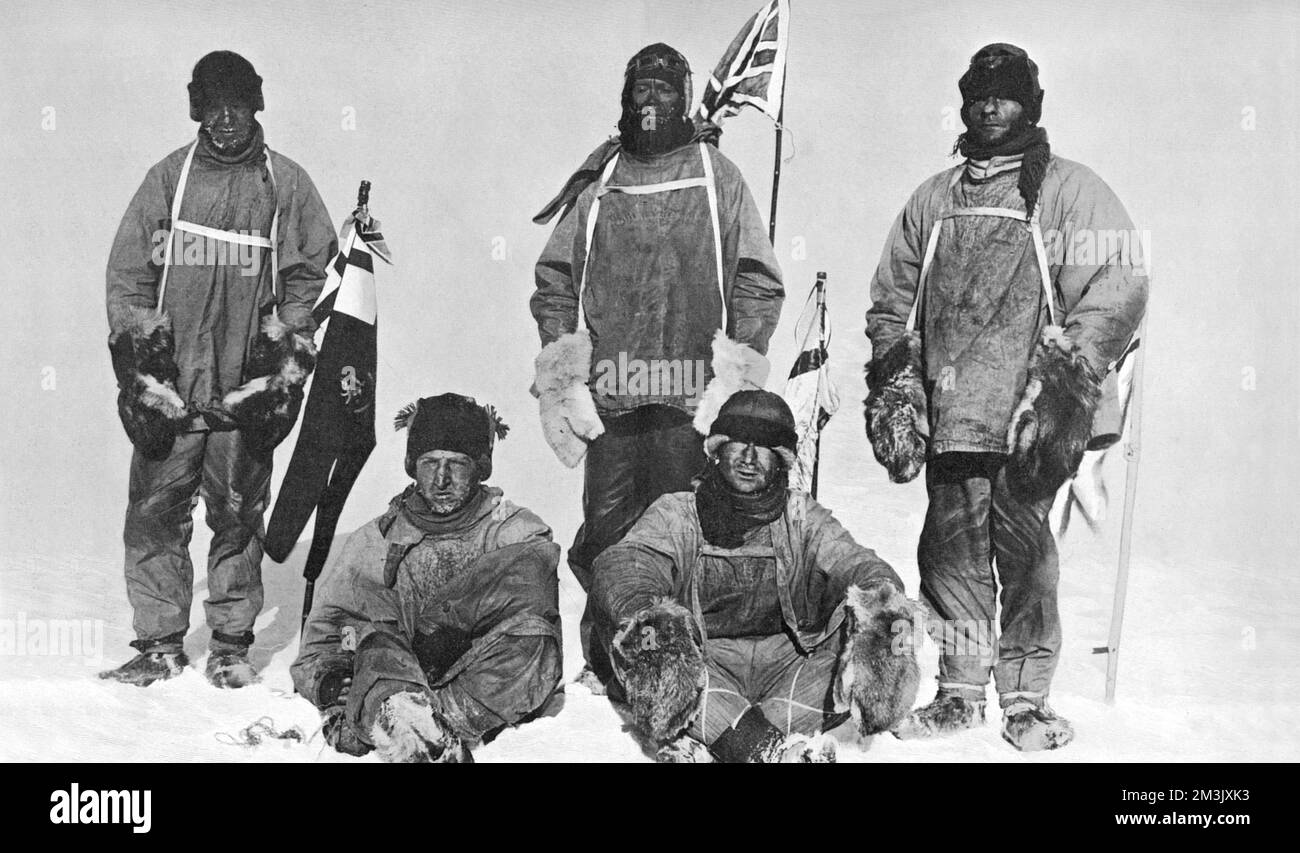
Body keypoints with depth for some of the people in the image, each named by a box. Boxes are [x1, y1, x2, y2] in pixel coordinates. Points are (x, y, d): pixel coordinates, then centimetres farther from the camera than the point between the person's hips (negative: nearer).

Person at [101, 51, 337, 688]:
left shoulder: (287, 184, 5)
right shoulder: (167, 178, 8)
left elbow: (310, 278, 5)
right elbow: (127, 276, 8)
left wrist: (281, 376, -1)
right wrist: (139, 371, 0)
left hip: (247, 389, -1)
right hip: (169, 386, 1)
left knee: (238, 517, 4)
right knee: (155, 515, 1)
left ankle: (231, 645, 15)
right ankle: (160, 645, 12)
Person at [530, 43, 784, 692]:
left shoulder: (717, 177, 10)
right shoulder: (598, 183, 15)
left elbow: (759, 280, 5)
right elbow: (554, 278, 14)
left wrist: (734, 370, -4)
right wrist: (565, 371, 4)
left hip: (691, 395, -2)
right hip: (608, 394, 2)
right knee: (604, 532, 0)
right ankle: (603, 660, 11)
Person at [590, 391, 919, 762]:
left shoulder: (802, 517, 14)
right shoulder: (677, 513, 9)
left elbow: (853, 561, -3)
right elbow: (624, 562, -10)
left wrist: (882, 591, -30)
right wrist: (640, 606, -36)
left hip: (787, 668, 1)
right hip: (702, 667, -1)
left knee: (861, 630, -24)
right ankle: (765, 746, -41)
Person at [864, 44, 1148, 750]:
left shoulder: (1072, 192, 5)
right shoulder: (931, 200, 19)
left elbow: (1118, 292, -5)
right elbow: (891, 299, 23)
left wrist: (1068, 375, -15)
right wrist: (895, 376, 10)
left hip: (1032, 417, -4)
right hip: (951, 413, 4)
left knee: (1022, 546, -5)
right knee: (950, 548, 4)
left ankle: (1026, 698, 8)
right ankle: (960, 689, 16)